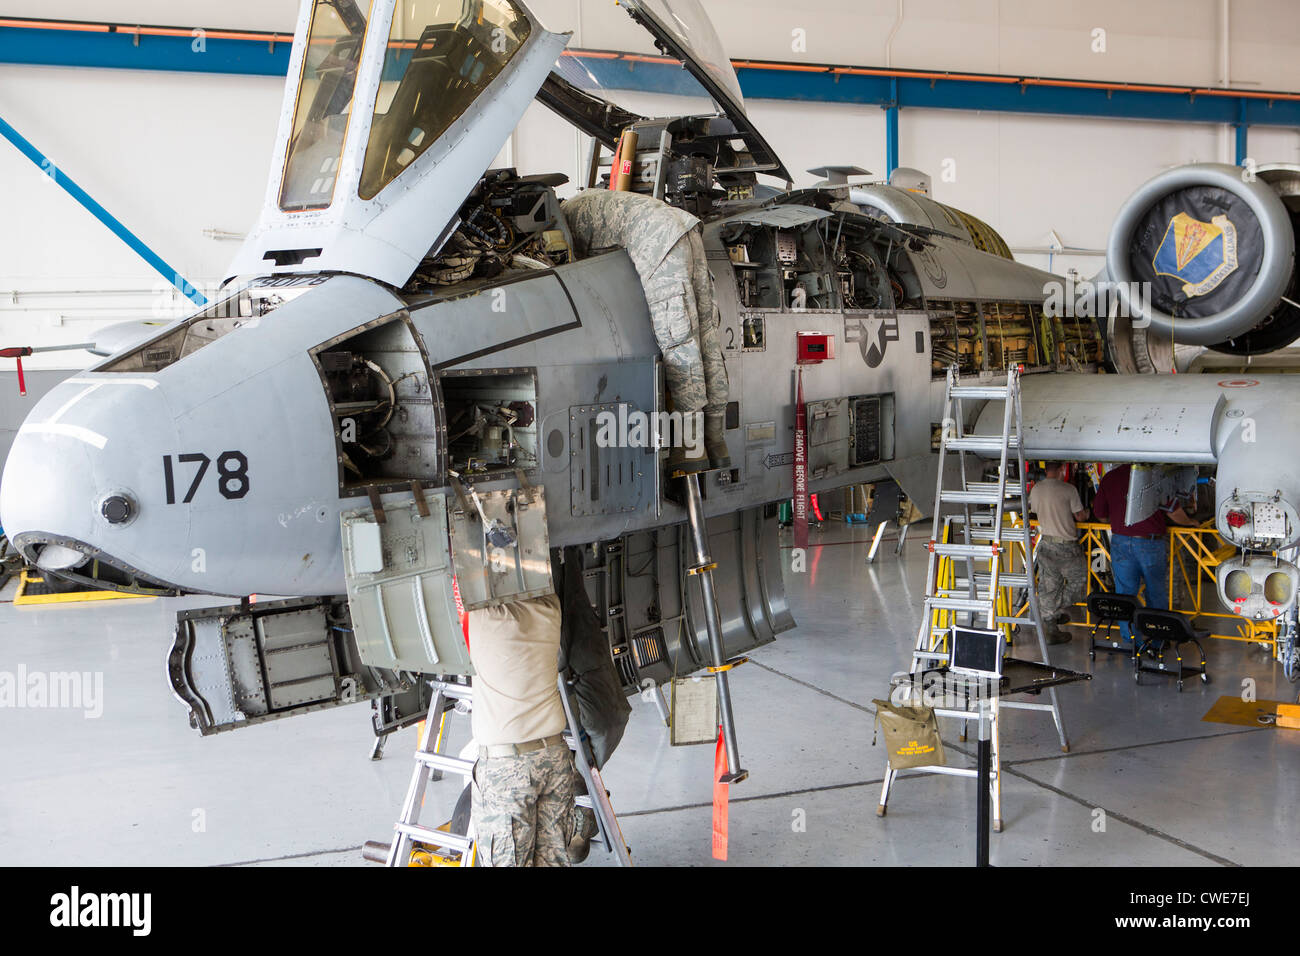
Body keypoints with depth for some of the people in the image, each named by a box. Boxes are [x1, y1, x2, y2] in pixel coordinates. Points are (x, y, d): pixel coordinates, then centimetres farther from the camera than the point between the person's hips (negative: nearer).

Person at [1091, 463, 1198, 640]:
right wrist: (1190, 522, 20)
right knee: (1156, 594, 13)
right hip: (1151, 543, -2)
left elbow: (1100, 514, 11)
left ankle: (1128, 640, 13)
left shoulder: (1109, 478, 2)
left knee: (1124, 593, 9)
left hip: (1120, 543, 2)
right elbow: (1175, 513, -2)